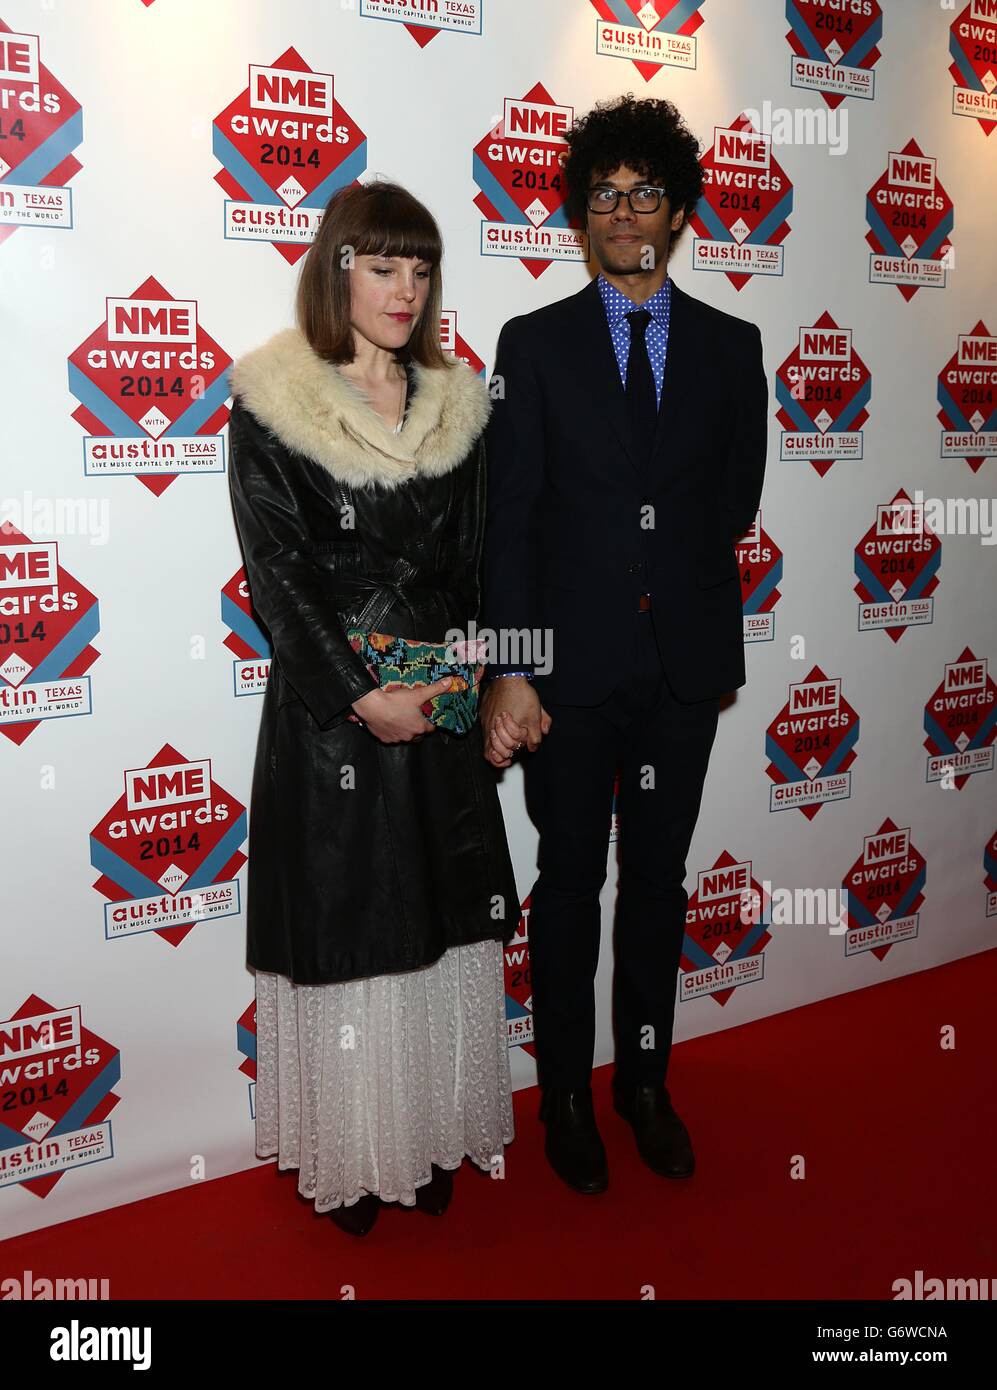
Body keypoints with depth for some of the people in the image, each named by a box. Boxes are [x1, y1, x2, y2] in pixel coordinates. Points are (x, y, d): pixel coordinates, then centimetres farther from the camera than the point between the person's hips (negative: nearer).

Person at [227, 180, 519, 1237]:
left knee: (442, 924, 10)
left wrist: (464, 677, -6)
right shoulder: (271, 404, -5)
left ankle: (432, 1133, 28)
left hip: (439, 707, 4)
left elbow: (470, 562, 8)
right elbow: (276, 574, -10)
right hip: (327, 707, -4)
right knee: (342, 932, 6)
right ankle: (347, 1156, 23)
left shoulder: (455, 403, 9)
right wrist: (363, 696, -14)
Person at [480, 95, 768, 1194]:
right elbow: (507, 520, -6)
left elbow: (736, 500, 11)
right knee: (571, 881, 9)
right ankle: (565, 1091, 26)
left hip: (685, 661, 2)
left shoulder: (730, 346, 8)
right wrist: (510, 669, -12)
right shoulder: (535, 343, 1)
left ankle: (645, 1078, 31)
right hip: (572, 662, -2)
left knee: (659, 878, 13)